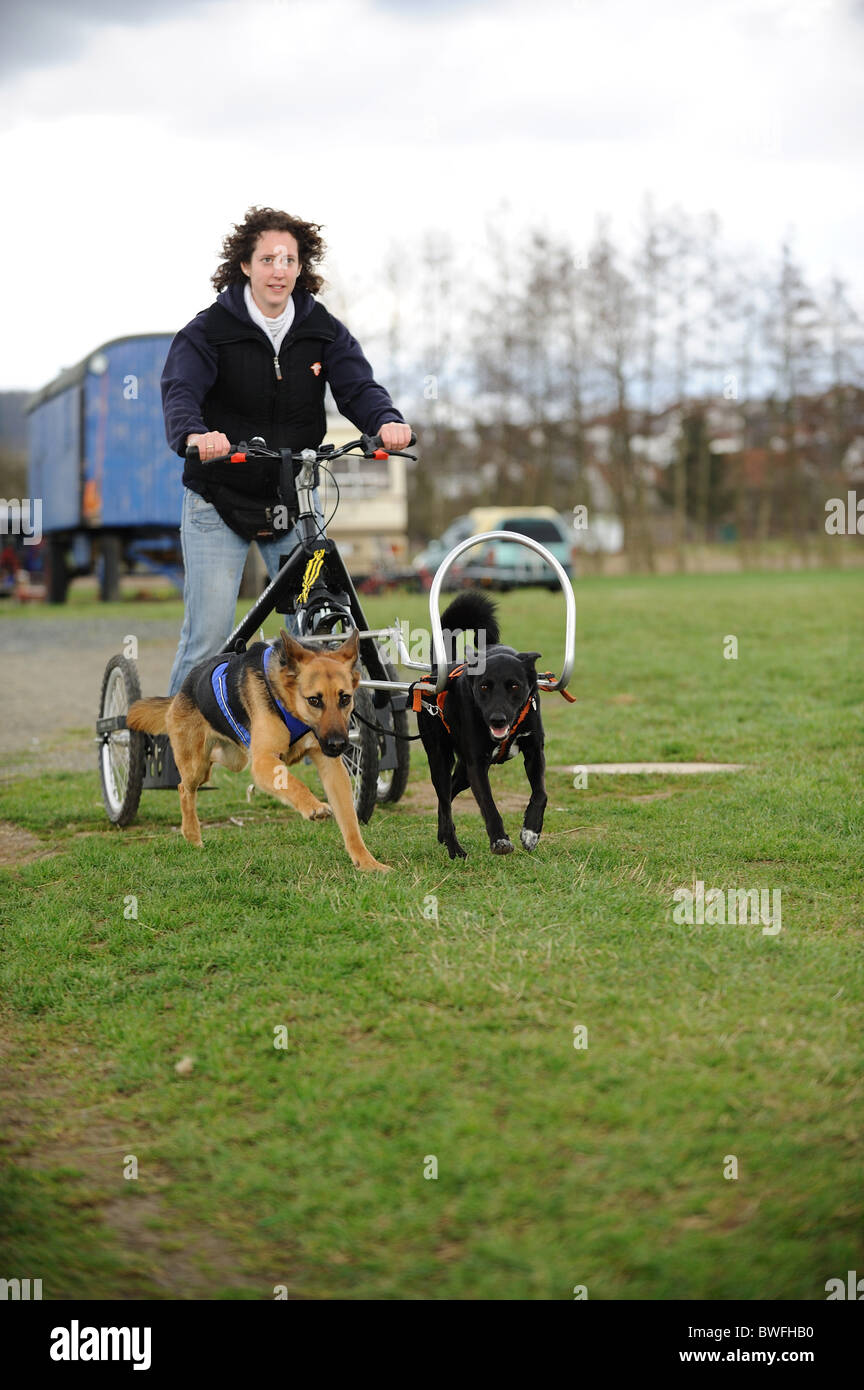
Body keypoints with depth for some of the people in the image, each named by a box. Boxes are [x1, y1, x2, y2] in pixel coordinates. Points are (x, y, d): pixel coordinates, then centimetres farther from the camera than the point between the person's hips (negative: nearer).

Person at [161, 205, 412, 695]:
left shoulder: (324, 331, 1)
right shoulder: (208, 332, -9)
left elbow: (358, 385, -12)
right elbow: (180, 391, -24)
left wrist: (387, 421, -36)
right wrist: (194, 435, -48)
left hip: (296, 501, 3)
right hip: (219, 503, -3)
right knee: (207, 635, -5)